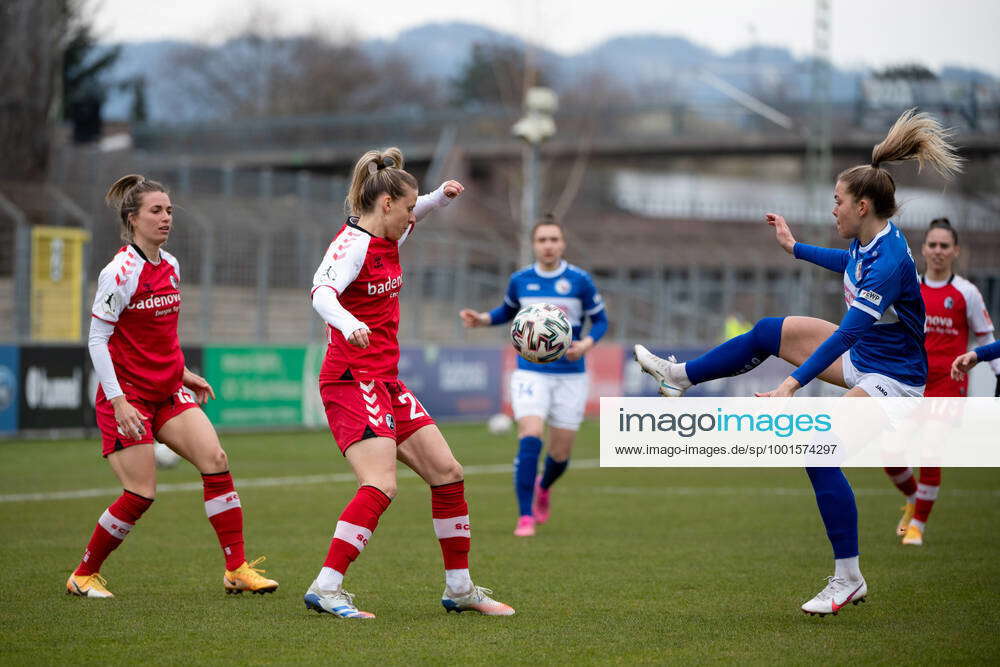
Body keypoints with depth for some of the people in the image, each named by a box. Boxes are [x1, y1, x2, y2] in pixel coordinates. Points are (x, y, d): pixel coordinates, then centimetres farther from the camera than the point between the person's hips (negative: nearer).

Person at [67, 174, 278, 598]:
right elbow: (97, 340, -16)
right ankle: (83, 575, 12)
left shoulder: (171, 266, 8)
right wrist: (118, 400, -22)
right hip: (128, 396, -7)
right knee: (141, 493, -8)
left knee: (216, 460, -9)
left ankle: (237, 570, -4)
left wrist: (181, 373, 18)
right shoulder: (120, 272, -15)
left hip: (168, 392, 7)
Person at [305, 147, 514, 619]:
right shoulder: (353, 243, -14)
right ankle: (325, 589, -21)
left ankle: (460, 588, 16)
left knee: (446, 472, 7)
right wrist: (347, 323, -54)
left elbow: (409, 217, 39)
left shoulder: (388, 239, 13)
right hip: (351, 380, -9)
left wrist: (441, 196, 20)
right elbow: (322, 292, -33)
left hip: (386, 382, 9)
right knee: (380, 485, -24)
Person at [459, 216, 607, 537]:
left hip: (570, 376, 0)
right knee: (529, 440, -20)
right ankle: (525, 517, -12)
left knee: (560, 455, 5)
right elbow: (508, 311, 21)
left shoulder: (579, 280, -5)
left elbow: (600, 320, 5)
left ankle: (544, 486, 42)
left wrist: (586, 343, -15)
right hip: (531, 373, 0)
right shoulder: (520, 280, 1)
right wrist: (482, 319, 2)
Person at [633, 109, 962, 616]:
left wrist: (794, 382, -42)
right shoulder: (867, 240, -4)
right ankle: (681, 376, 32)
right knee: (768, 332, 11)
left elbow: (847, 332, -38)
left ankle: (848, 579, -13)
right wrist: (795, 247, 27)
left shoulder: (889, 261, -32)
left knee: (818, 445, -21)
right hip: (863, 352, 10)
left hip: (891, 378, -10)